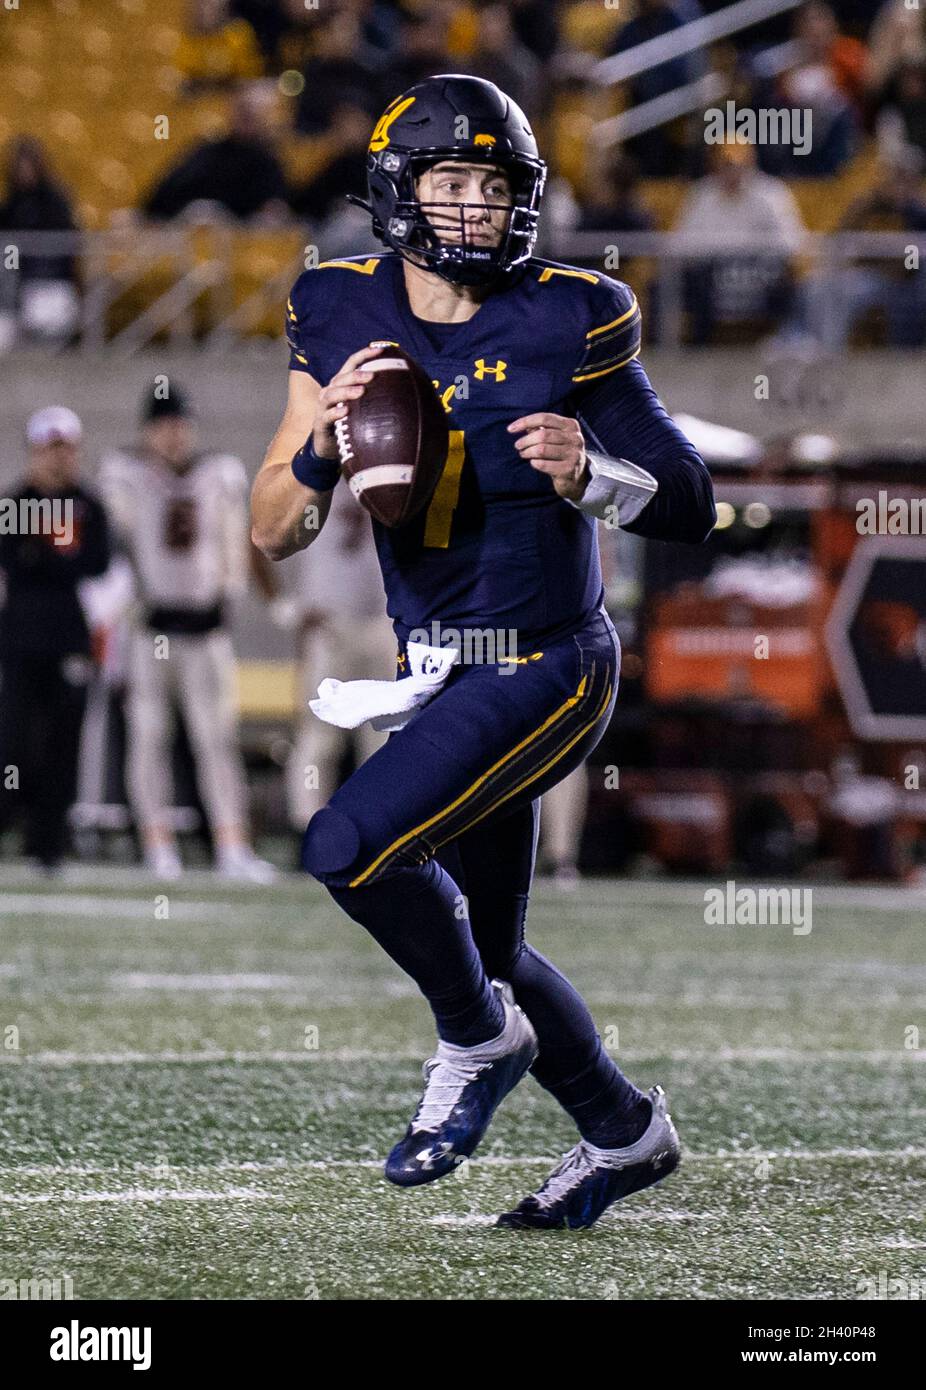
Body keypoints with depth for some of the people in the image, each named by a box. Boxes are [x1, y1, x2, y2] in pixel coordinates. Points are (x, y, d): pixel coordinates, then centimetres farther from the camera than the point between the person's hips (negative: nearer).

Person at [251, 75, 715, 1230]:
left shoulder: (565, 323, -12)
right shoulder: (346, 322, -2)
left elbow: (691, 507, -7)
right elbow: (273, 535, -1)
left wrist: (587, 473, -26)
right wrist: (320, 443, -21)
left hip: (548, 669, -6)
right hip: (441, 677, 6)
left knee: (350, 846, -22)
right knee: (484, 947, 16)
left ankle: (476, 1040, 4)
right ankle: (622, 1133, 39)